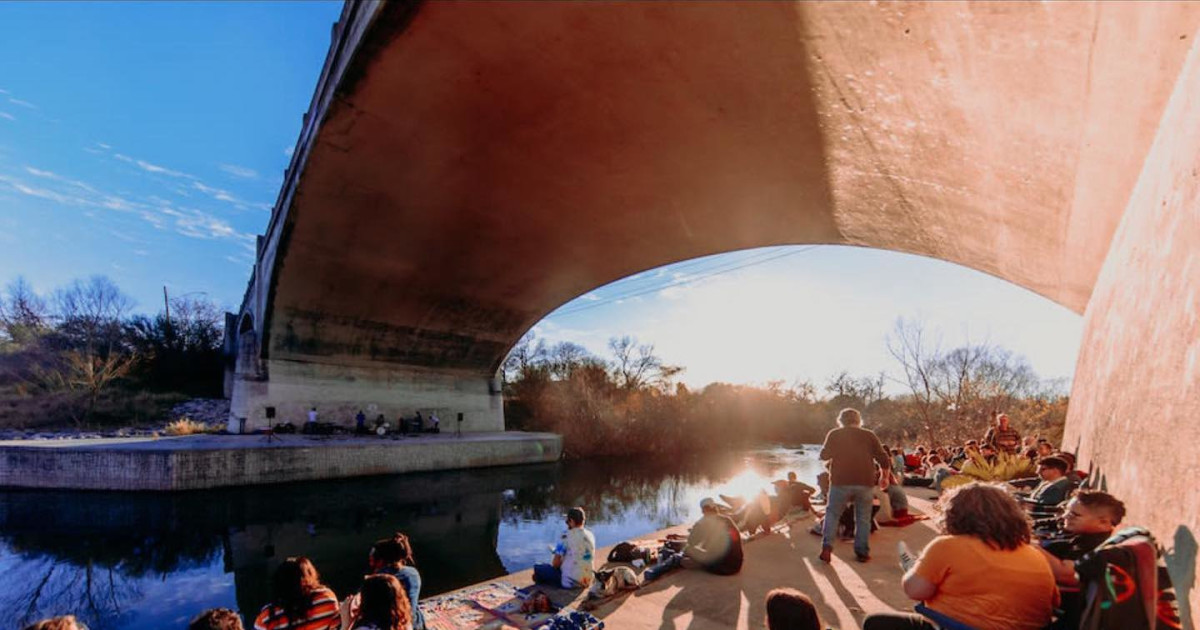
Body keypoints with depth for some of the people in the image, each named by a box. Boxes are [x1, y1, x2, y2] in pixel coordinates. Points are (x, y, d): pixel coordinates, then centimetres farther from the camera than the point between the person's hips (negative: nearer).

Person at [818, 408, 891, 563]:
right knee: (863, 518, 11)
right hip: (865, 482, 1)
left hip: (840, 481, -1)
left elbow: (824, 456, 0)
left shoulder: (835, 434, 4)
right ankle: (862, 552, 10)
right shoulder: (869, 435, 8)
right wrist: (885, 476, 19)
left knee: (832, 513, 9)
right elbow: (884, 459, 5)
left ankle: (827, 547, -4)